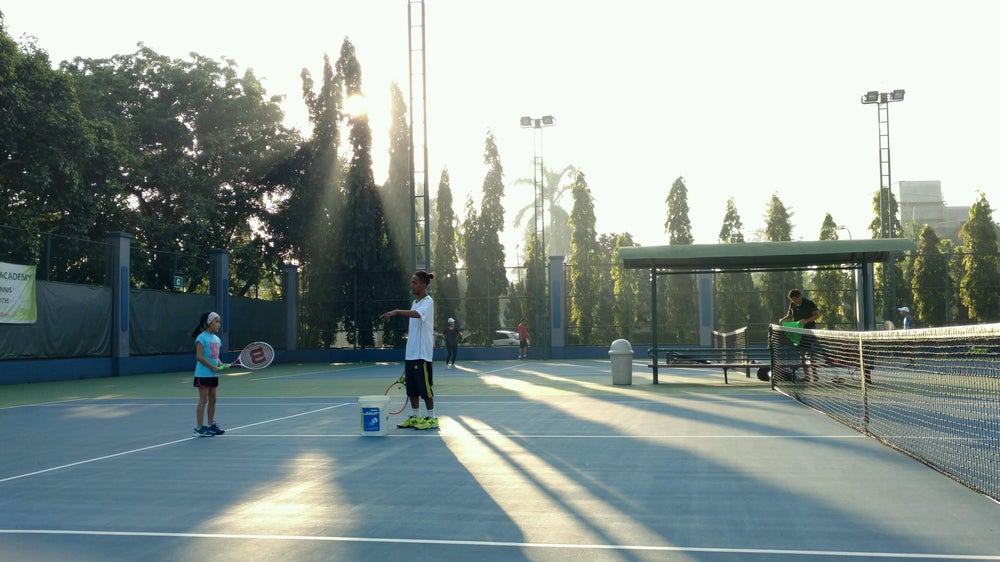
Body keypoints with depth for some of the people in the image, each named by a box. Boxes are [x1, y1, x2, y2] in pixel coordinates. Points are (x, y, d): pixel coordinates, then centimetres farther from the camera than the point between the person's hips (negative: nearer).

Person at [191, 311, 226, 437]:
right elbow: (199, 357, -18)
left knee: (212, 400, 12)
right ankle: (199, 429, -1)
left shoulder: (217, 339, 12)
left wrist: (221, 365, -1)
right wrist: (213, 367, -17)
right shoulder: (202, 337, -12)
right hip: (203, 374, -8)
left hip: (214, 375, 8)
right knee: (203, 400, -5)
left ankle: (211, 425, 23)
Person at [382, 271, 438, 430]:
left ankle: (431, 419, 6)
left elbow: (417, 314, -32)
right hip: (411, 353, 8)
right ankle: (415, 417, 19)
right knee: (412, 388, 11)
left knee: (425, 387, -2)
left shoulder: (428, 302, -10)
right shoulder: (415, 303, 16)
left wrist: (397, 312, -42)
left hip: (422, 354, -8)